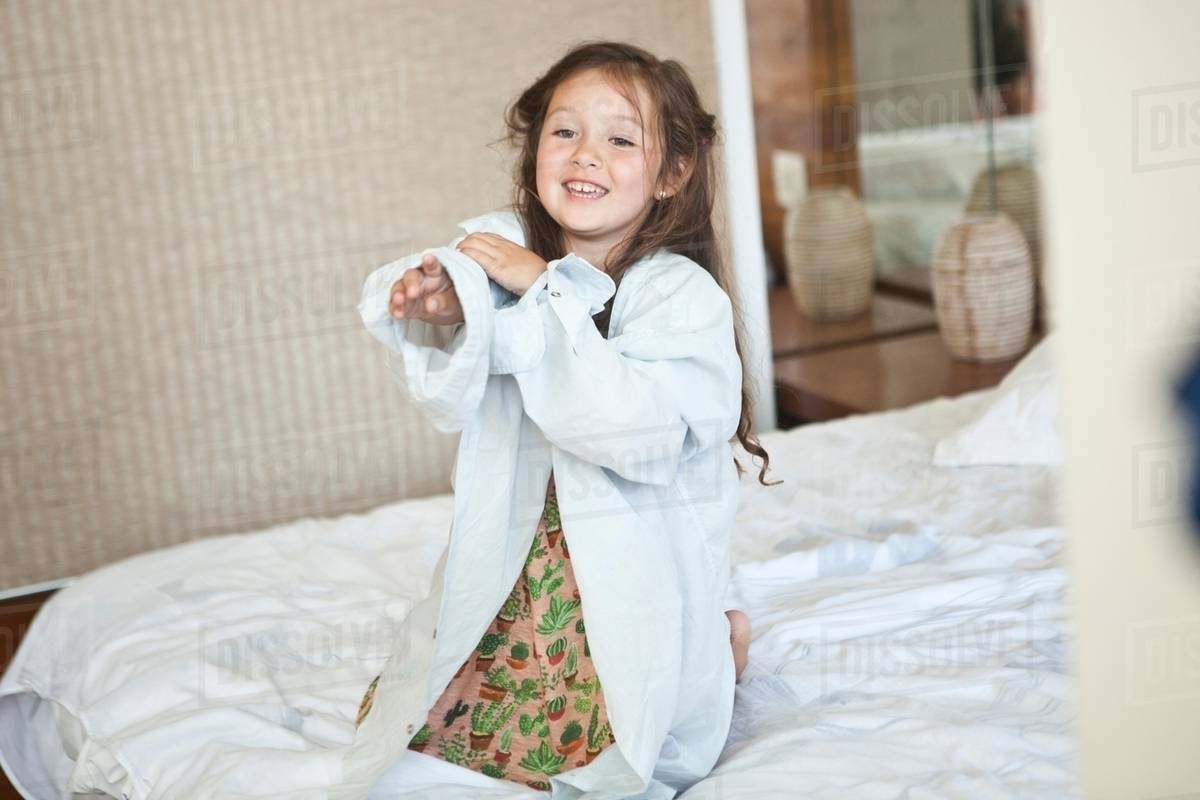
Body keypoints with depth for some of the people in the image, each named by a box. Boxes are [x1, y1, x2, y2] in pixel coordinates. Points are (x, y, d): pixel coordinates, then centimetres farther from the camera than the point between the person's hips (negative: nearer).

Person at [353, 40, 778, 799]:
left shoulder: (683, 295, -16)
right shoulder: (503, 249, -4)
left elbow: (638, 426, -31)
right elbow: (453, 403, -3)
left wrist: (544, 292, -27)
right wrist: (440, 322, -26)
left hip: (634, 574, -5)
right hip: (520, 562, 5)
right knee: (399, 720, 11)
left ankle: (717, 647, 19)